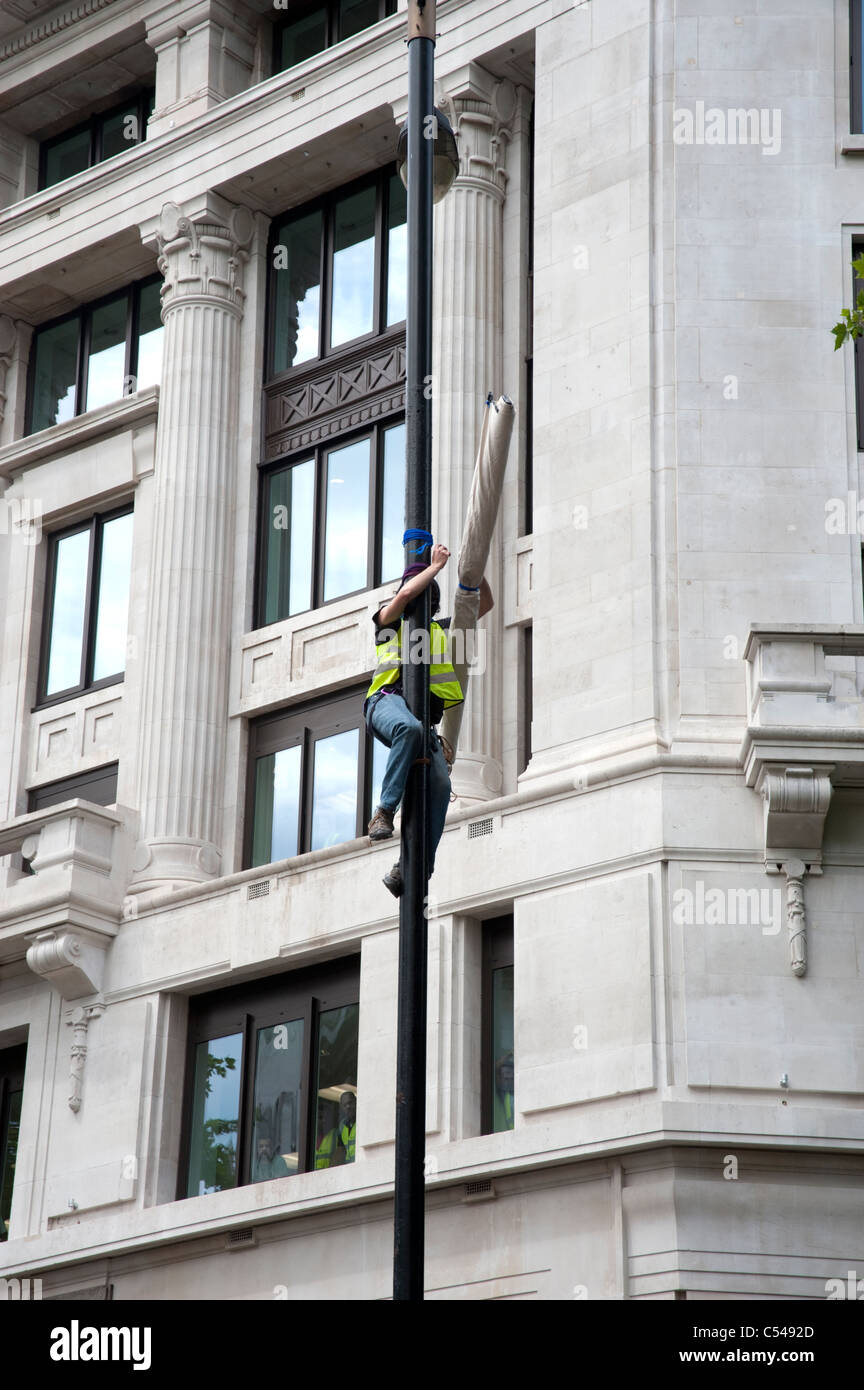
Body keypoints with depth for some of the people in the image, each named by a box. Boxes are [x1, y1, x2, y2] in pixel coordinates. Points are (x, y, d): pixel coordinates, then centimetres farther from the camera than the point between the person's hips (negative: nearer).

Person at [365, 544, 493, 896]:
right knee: (410, 728, -42)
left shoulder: (442, 629, 34)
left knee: (440, 784, -21)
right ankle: (384, 810, -41)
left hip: (426, 711, 4)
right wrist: (436, 564, 9)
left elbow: (485, 603, 34)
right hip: (389, 700, -4)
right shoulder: (390, 621, 21)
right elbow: (406, 594, -2)